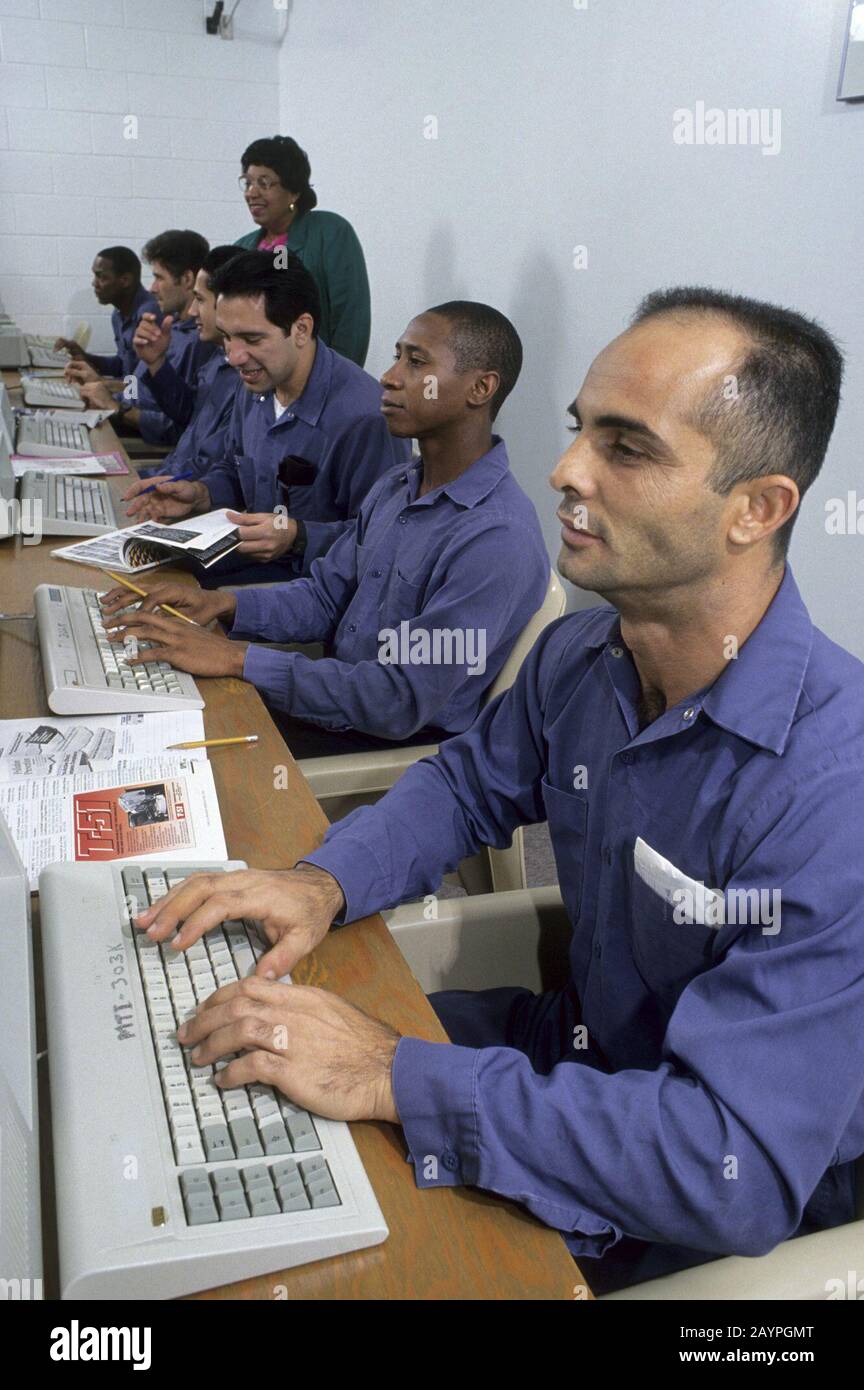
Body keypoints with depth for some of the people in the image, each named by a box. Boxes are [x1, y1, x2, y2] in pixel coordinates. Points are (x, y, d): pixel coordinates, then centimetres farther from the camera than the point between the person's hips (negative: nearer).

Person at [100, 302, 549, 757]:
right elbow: (326, 596, 12)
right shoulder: (395, 488, 7)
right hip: (336, 699, 8)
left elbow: (404, 703, -28)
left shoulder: (497, 539, -25)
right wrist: (221, 603, -7)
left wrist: (238, 657, -27)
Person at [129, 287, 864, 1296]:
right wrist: (325, 883, -11)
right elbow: (471, 785, 8)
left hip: (703, 1219, -5)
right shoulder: (576, 658, -9)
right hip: (584, 1042, 6)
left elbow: (736, 1170, -34)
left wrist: (392, 1080, -35)